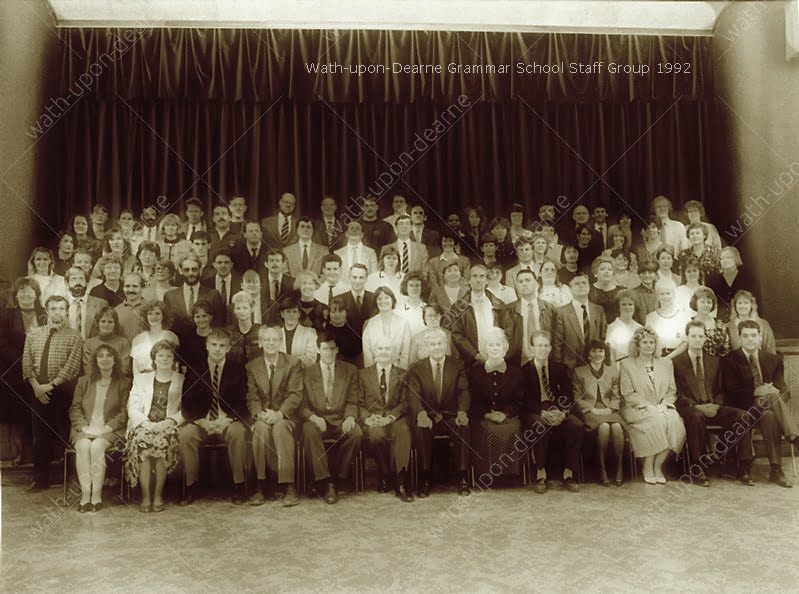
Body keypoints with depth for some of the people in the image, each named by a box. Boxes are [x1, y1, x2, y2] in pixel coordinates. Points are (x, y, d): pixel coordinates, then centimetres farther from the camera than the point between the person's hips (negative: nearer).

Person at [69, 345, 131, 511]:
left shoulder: (124, 383, 9)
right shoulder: (84, 381, 17)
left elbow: (125, 412, 2)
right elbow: (75, 408, 11)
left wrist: (106, 428, -11)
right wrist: (84, 426, -6)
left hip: (109, 430, -2)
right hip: (85, 429, 2)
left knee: (97, 446, -32)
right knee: (83, 446, -30)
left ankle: (96, 496, -28)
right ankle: (85, 496, -31)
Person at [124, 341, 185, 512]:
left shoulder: (182, 380, 15)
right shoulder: (141, 379, 21)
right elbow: (132, 407, 10)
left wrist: (169, 422, -13)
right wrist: (146, 423, -9)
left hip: (169, 427, -1)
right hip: (143, 425, 1)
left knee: (163, 440, -34)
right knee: (142, 440, -32)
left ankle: (158, 495, -24)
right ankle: (145, 496, -28)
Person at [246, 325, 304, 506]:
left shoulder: (293, 363, 3)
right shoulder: (252, 366, 10)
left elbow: (295, 394, -5)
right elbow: (252, 397, 4)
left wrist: (279, 413, -21)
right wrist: (260, 413, -18)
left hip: (285, 416, -2)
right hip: (262, 416, 2)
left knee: (280, 426, -35)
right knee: (261, 427, -33)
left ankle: (289, 487, -34)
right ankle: (262, 485, -25)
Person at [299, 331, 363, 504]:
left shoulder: (350, 371, 12)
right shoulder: (306, 372, 9)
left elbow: (353, 402, 8)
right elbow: (302, 404, 3)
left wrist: (350, 417, -14)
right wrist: (312, 417, -18)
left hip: (340, 420, 1)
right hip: (316, 420, -1)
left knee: (356, 433, -31)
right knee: (309, 431, -35)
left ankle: (338, 478, -12)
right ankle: (325, 482, -29)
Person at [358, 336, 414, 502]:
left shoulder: (403, 374, 16)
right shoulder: (363, 374, 17)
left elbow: (404, 403, 6)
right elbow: (359, 402, 10)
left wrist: (390, 416, -14)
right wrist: (368, 417, -11)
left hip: (394, 418, 0)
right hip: (372, 420, 0)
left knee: (404, 431, -36)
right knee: (376, 434, -36)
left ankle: (400, 483, -34)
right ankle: (385, 476, -14)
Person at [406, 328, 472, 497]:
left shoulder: (458, 365, 9)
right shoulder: (416, 368, 7)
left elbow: (464, 391, -3)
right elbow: (413, 394, -7)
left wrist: (462, 412, -25)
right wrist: (421, 413, -29)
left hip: (451, 416, 0)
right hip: (428, 416, 0)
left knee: (465, 427, -31)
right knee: (420, 428, -33)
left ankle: (462, 478, -21)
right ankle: (425, 479, -22)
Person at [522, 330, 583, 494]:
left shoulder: (560, 369, 14)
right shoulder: (524, 370, 5)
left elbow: (569, 396, 5)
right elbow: (525, 399, -4)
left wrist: (563, 412, -16)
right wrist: (543, 412, -21)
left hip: (559, 411, 3)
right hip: (534, 412, -3)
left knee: (577, 426, -27)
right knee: (541, 427, -36)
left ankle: (568, 474, -16)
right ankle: (540, 474, -22)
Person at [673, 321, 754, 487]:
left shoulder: (714, 360, 17)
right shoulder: (677, 361, 4)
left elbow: (720, 389, 16)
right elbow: (677, 393, -3)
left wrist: (716, 405, -5)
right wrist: (696, 407, -17)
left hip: (713, 409, 4)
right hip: (690, 409, -4)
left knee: (742, 415, -22)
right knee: (696, 417, -39)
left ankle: (744, 470, -18)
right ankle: (699, 471, -29)